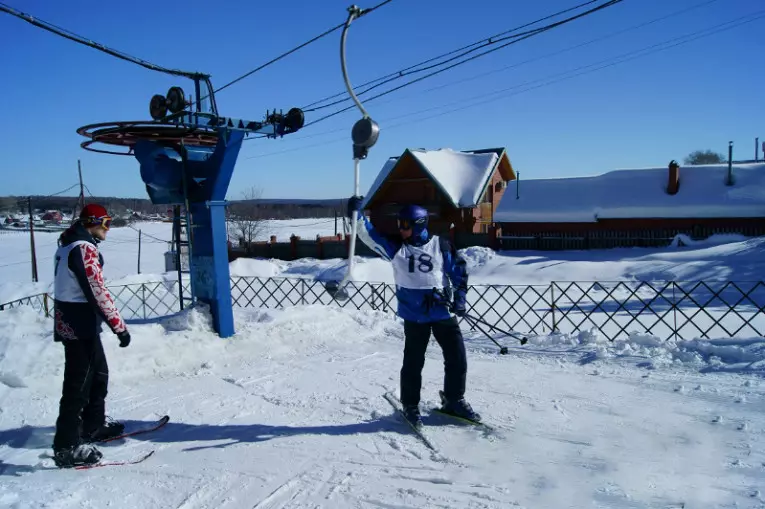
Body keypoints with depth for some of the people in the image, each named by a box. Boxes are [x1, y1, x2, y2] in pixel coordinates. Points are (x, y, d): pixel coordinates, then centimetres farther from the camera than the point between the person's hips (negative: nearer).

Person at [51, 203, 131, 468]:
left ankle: (93, 426, 33)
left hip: (70, 320, 10)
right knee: (79, 383, -3)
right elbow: (98, 292, -23)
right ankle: (67, 446, 4)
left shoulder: (69, 244, 13)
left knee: (98, 373, 20)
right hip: (80, 324, -10)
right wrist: (120, 327, -21)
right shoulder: (85, 248, -18)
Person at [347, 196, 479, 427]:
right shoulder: (396, 248, 2)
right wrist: (356, 214, -16)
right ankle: (410, 405, 25)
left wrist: (459, 298, -2)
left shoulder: (440, 245, -1)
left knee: (457, 358, 7)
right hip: (414, 315, 0)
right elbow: (369, 235, -2)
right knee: (413, 362, 6)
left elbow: (459, 270, 6)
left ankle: (454, 401, 28)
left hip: (444, 312, 1)